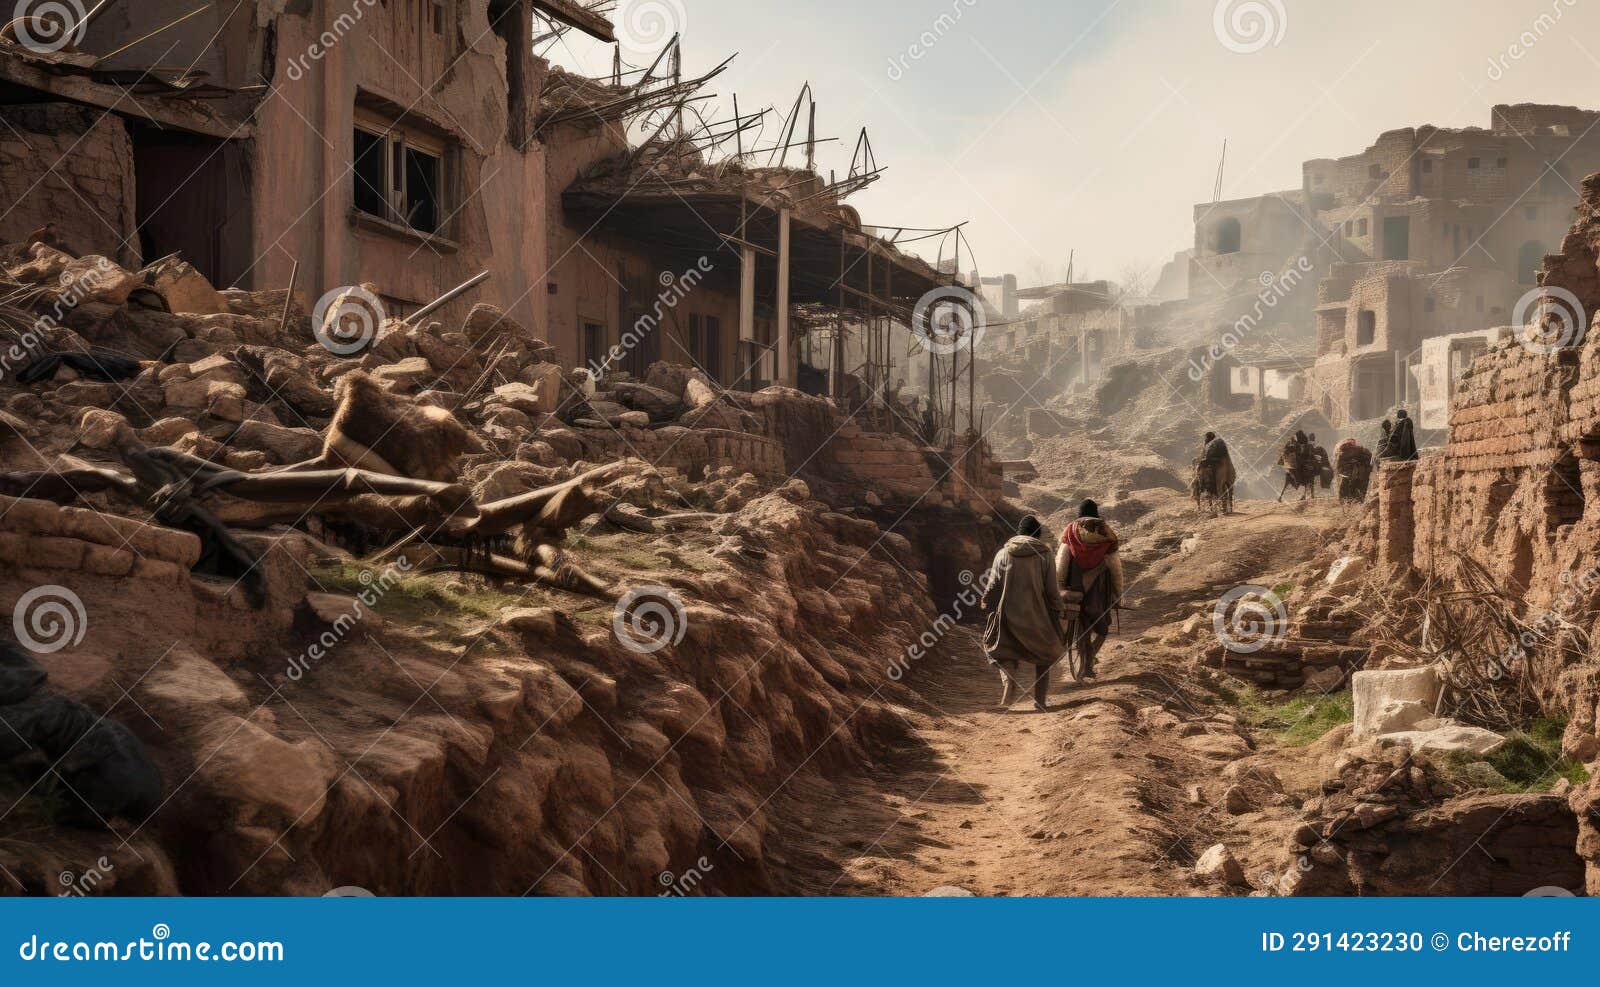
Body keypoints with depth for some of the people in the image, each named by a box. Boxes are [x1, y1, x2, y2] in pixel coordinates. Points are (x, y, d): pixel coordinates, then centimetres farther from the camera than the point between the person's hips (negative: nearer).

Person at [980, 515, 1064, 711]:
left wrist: (987, 607, 15)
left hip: (1009, 615, 0)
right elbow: (1052, 591, -2)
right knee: (1044, 654, 19)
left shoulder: (1004, 553, 0)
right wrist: (1056, 614, 8)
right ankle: (1040, 700, 15)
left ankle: (1009, 681, -14)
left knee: (1006, 653, 15)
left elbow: (992, 587, 2)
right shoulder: (1044, 555, -3)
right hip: (1037, 616, 0)